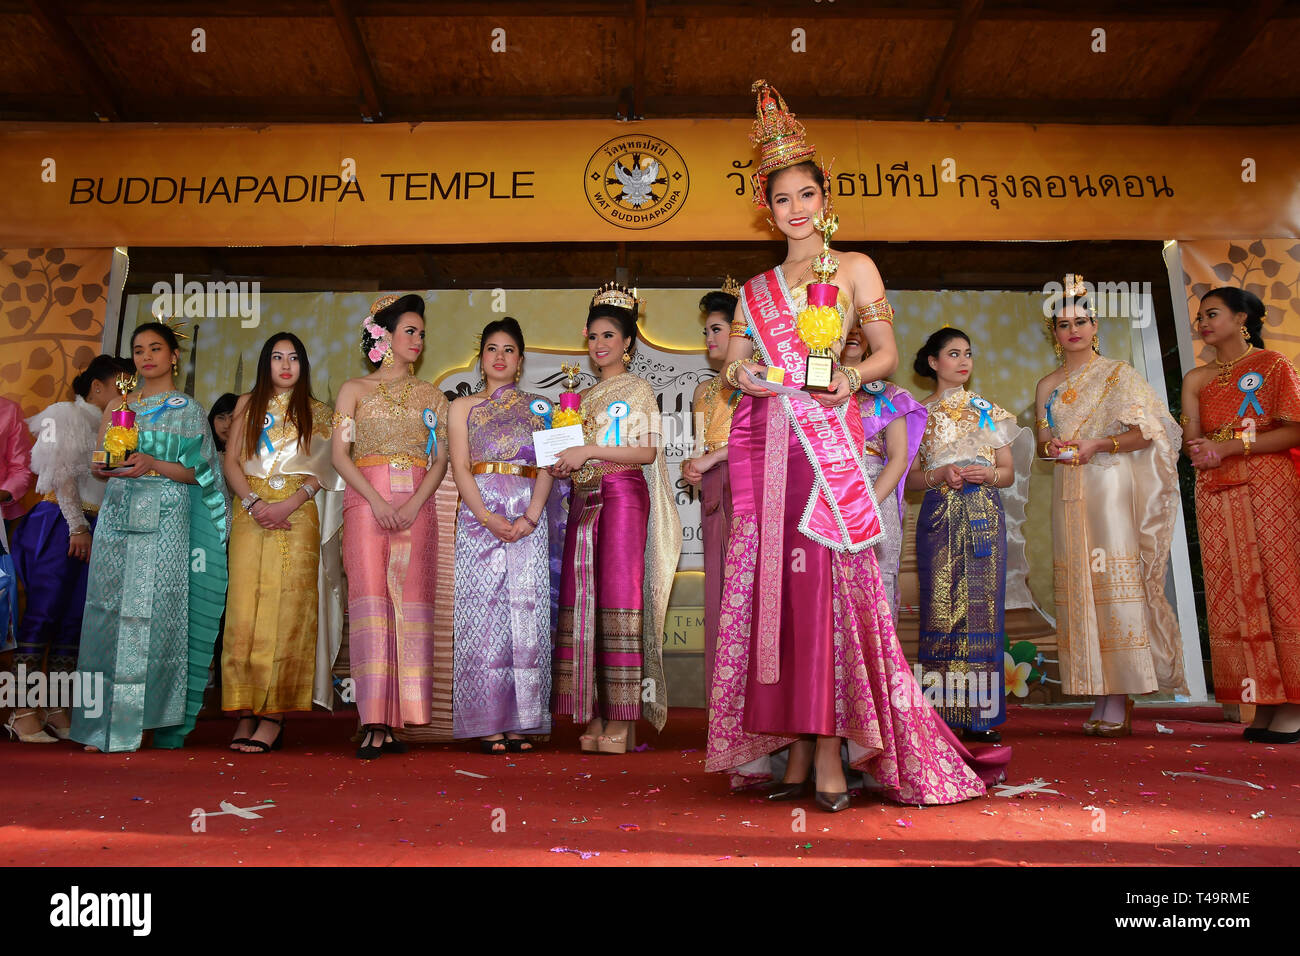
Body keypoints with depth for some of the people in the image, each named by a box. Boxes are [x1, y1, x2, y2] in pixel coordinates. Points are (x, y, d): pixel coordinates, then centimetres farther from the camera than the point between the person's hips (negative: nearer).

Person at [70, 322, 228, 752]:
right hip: (118, 515, 3)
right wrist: (104, 468, -4)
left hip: (166, 518, -3)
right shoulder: (119, 407, 17)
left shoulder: (189, 409, 8)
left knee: (159, 610, -7)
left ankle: (162, 724, -2)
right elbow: (99, 462, 18)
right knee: (112, 609, -3)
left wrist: (153, 464, -14)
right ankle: (107, 722, 1)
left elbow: (199, 471, 0)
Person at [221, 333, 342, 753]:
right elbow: (231, 462, 9)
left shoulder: (316, 412, 13)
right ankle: (246, 714, -1)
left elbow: (321, 469, 3)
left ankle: (274, 716, -4)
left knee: (287, 609, -6)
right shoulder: (248, 404, 17)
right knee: (244, 609, -6)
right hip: (251, 514, 1)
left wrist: (288, 505, -12)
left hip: (297, 515, -1)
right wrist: (254, 503, -8)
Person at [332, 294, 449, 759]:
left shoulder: (431, 395, 17)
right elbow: (340, 454, 3)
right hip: (366, 501, -2)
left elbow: (440, 459, 9)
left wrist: (414, 504, -8)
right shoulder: (354, 389, 12)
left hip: (416, 505, 2)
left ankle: (395, 722, -1)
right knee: (370, 599, -10)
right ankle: (375, 724, -9)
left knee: (410, 602, -5)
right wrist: (377, 501, -11)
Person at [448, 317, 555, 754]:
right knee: (483, 614, -6)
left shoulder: (537, 407, 16)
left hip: (528, 516, 1)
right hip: (479, 514, 0)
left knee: (526, 611, -4)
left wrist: (532, 516, -10)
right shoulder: (463, 406, 15)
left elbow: (546, 467, 7)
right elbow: (460, 468, 4)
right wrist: (487, 517, -12)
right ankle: (491, 724, -1)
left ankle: (521, 723, 1)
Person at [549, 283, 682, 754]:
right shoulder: (584, 396, 22)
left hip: (623, 495, -6)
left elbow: (648, 451, -7)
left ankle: (622, 720, -7)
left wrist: (589, 451, -13)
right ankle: (595, 715, 4)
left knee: (619, 594, -10)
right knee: (583, 598, 0)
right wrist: (562, 465, 2)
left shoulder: (638, 388, 4)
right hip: (584, 499, 6)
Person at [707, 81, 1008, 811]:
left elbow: (888, 352, 7)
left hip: (827, 441, -3)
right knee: (774, 586, -1)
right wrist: (744, 376, -5)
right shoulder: (757, 288, 20)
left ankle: (831, 754, -5)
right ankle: (796, 752, 7)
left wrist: (850, 377, -13)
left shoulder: (855, 268, 12)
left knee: (827, 585, -10)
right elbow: (736, 362, 18)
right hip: (765, 443, 3)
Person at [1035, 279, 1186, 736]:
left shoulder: (1119, 374, 4)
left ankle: (1120, 700, -6)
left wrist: (1096, 445, -13)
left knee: (1116, 583, -10)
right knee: (1079, 585, -1)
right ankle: (1103, 696, 4)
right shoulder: (1048, 385, 17)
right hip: (1069, 491, 4)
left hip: (1111, 487, -4)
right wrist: (1051, 446, -3)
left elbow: (1147, 432, -2)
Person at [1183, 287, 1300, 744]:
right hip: (1217, 496, 4)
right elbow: (1190, 439, 10)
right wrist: (1197, 448, -12)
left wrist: (1231, 446, -13)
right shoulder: (1196, 379, 18)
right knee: (1233, 595, -1)